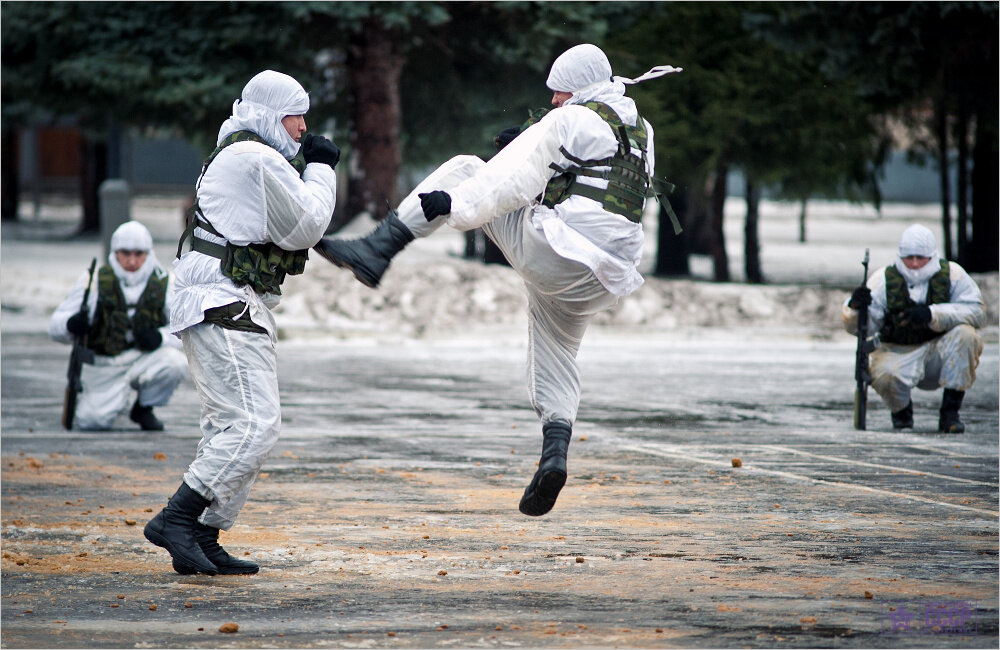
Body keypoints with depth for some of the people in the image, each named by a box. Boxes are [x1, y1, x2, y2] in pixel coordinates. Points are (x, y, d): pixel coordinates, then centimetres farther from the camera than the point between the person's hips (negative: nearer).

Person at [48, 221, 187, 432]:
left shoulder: (163, 285, -3)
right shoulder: (96, 281, -6)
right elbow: (56, 325, -7)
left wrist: (160, 338, -24)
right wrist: (71, 325, -32)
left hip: (144, 358, 1)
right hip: (103, 365, -1)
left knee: (176, 363, -29)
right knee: (94, 420, -21)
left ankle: (144, 409, 2)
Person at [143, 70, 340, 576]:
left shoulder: (233, 156, 22)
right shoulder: (258, 159, -11)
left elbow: (281, 227, 25)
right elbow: (304, 229, -7)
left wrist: (309, 169, 15)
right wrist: (320, 170, 5)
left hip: (226, 307, 11)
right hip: (225, 307, -11)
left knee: (232, 426, 12)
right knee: (254, 420, -17)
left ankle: (203, 539, 11)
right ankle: (177, 517, -20)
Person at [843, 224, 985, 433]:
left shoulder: (951, 274, -5)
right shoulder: (884, 279, -6)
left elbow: (975, 311, -16)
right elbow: (856, 327, -9)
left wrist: (932, 314, -30)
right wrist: (855, 306, -35)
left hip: (939, 354, 1)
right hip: (899, 355, -1)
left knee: (965, 335, -28)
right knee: (882, 375, -33)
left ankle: (950, 413, -18)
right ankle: (901, 410, 5)